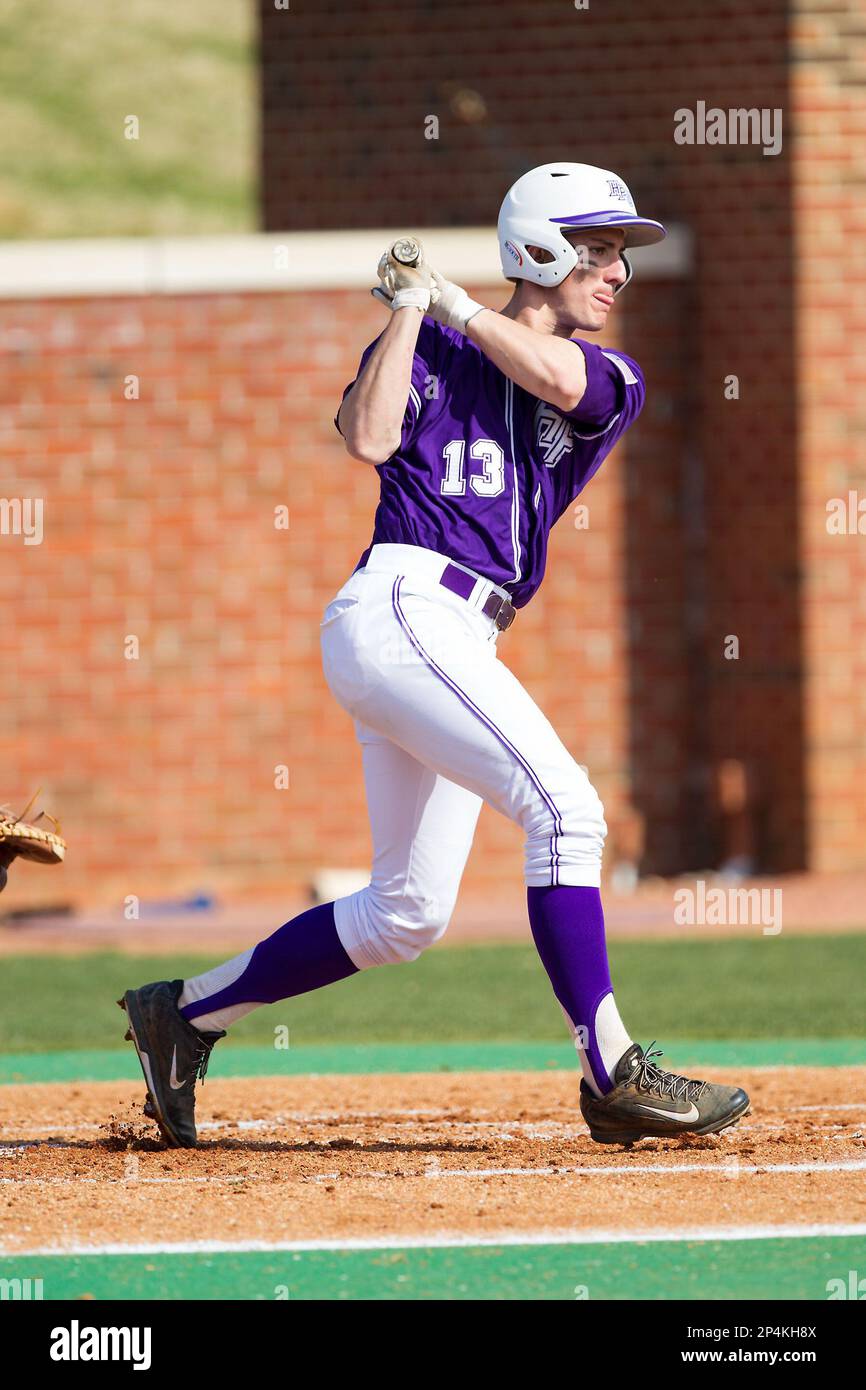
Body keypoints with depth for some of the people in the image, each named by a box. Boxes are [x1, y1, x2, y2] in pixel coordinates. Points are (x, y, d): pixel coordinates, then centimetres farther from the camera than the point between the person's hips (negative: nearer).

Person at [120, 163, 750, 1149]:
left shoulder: (613, 381, 18)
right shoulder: (430, 348, 8)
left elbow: (558, 380, -5)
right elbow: (369, 439, -10)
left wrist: (448, 296, 3)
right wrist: (410, 305, -5)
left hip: (459, 642, 7)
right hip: (399, 605, -7)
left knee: (406, 916, 9)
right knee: (565, 809, -21)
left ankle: (185, 1012, 21)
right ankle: (612, 1077, -23)